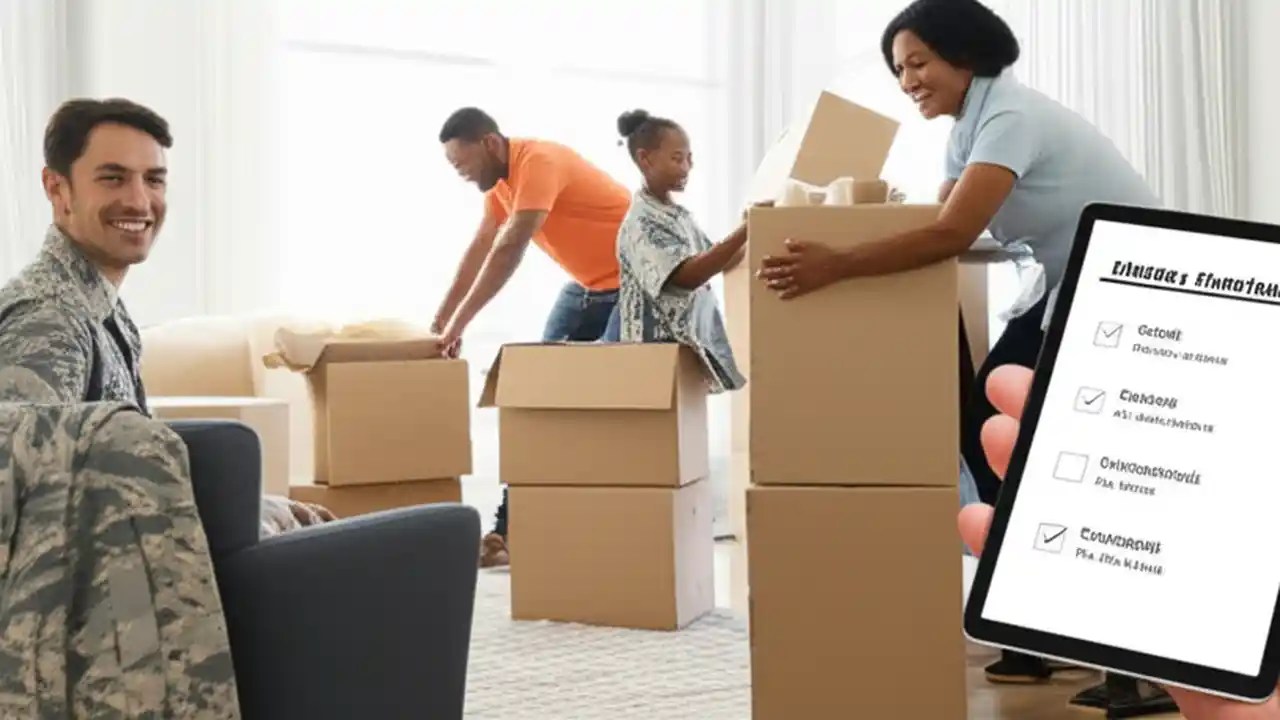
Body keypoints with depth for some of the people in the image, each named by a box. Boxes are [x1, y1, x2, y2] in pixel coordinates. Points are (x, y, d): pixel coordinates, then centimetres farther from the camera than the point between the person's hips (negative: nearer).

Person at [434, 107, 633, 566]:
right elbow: (479, 251, 10)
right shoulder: (500, 179, 4)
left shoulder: (539, 162, -25)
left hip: (631, 283, -9)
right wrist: (440, 318, 7)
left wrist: (460, 322, -29)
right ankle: (512, 525, 6)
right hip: (585, 285, 9)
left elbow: (509, 251, -30)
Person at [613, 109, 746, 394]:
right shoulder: (641, 222, -15)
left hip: (696, 341, 9)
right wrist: (745, 231, -31)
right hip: (661, 344, -9)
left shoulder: (679, 214, 12)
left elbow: (714, 262, 23)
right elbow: (689, 275, -27)